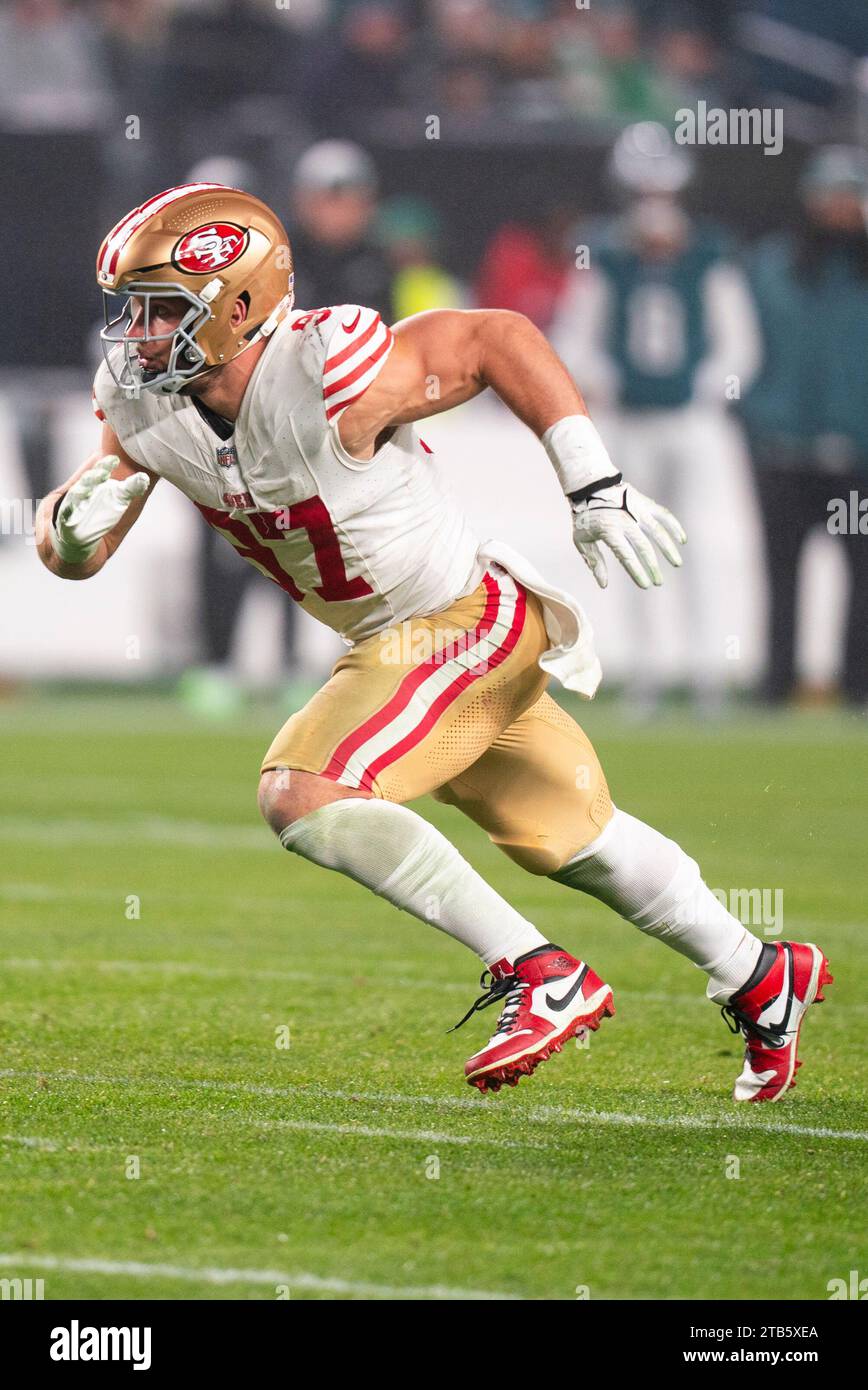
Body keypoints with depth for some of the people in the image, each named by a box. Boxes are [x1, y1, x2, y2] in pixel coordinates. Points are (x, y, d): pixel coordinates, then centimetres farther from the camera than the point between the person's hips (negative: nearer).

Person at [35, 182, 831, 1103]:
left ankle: (541, 977, -17)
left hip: (464, 622, -8)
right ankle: (760, 979, 40)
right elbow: (72, 556, -3)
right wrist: (76, 518, -27)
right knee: (567, 837, 21)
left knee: (301, 794, -23)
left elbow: (499, 339, -19)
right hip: (393, 645, 8)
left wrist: (595, 488, -19)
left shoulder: (325, 383, -29)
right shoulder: (144, 408, -9)